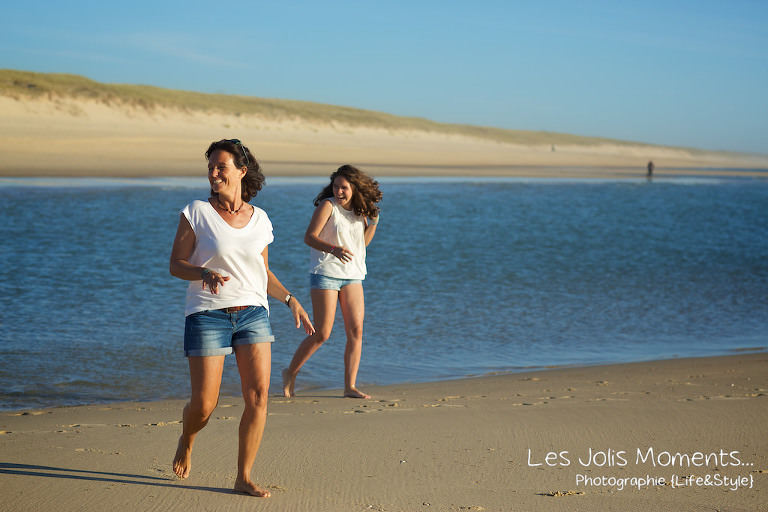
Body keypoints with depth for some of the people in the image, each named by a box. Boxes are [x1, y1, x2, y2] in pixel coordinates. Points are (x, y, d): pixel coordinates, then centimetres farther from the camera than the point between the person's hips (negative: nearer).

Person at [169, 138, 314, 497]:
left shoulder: (259, 219, 7)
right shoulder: (196, 213, -4)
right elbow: (176, 265, -4)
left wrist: (290, 300, 6)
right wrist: (204, 273, -24)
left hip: (253, 314, 3)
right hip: (207, 316, -3)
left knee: (258, 396, -9)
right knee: (204, 405, -3)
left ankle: (244, 478, 1)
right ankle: (187, 440, 33)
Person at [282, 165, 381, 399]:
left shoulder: (359, 210, 10)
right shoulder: (328, 206, -7)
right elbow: (309, 237, -15)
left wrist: (373, 224, 3)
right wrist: (334, 249, -30)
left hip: (352, 275, 6)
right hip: (325, 274, -6)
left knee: (356, 331, -4)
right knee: (321, 334, -6)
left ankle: (350, 387, 1)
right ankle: (290, 373, 13)